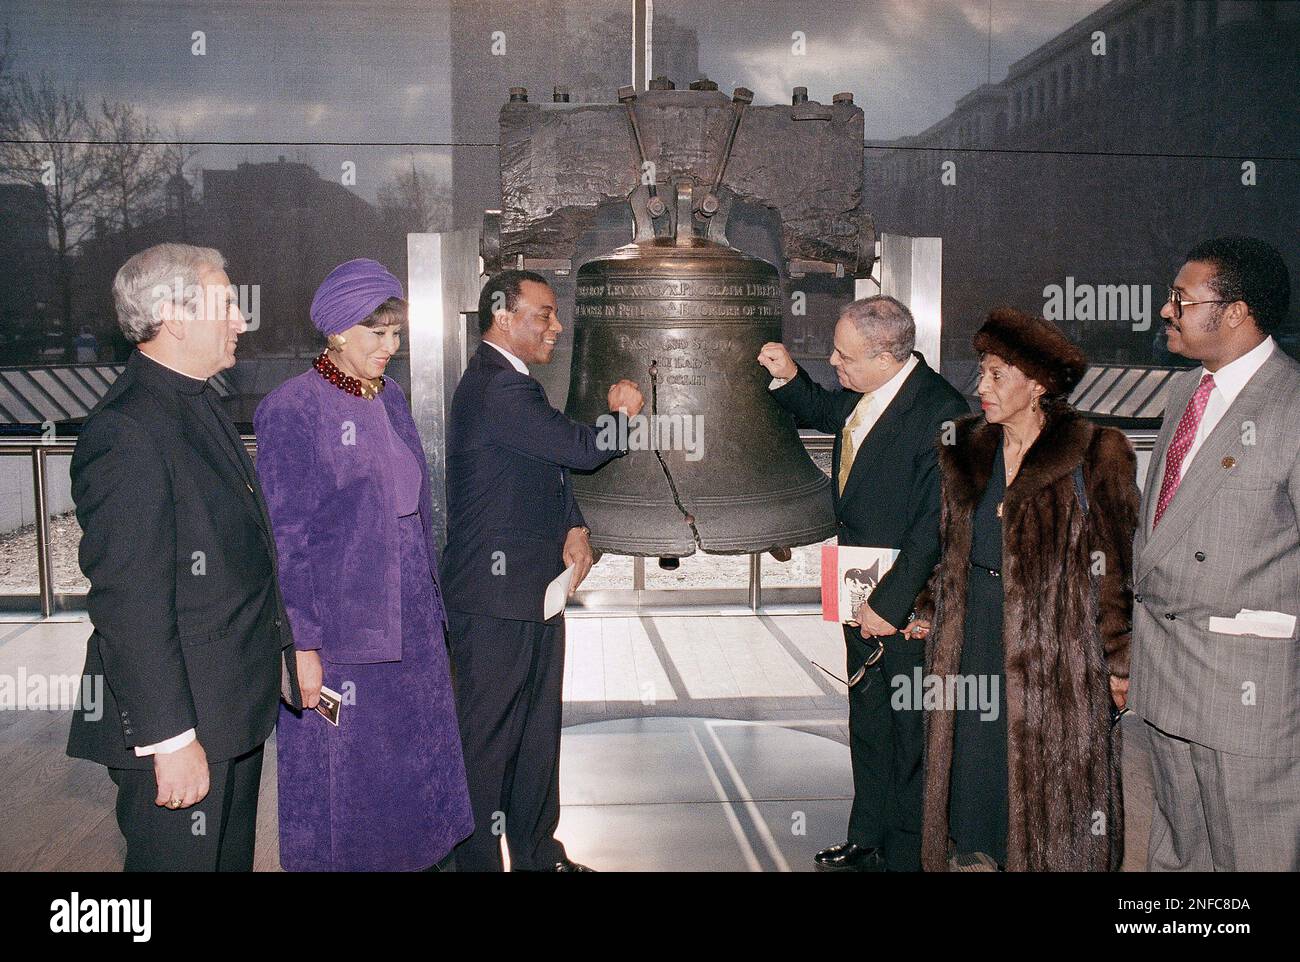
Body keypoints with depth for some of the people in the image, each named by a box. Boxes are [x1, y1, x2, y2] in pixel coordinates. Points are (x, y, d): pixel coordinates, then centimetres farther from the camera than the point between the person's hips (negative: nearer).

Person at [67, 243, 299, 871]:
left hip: (238, 704, 9)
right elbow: (129, 603, -23)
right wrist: (170, 740, -22)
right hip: (182, 724, -9)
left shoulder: (197, 403, 11)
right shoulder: (125, 431, -20)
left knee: (232, 858, 21)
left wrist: (276, 651, 18)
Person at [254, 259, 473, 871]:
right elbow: (284, 539, -13)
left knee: (411, 766, 15)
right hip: (337, 631, -6)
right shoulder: (290, 410, -12)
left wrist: (431, 606, 14)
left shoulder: (390, 397, 8)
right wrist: (300, 645, -15)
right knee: (343, 780, 6)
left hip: (409, 625, 7)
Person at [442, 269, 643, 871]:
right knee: (489, 737, 3)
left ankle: (537, 852, 33)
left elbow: (553, 466, 17)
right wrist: (624, 413, -1)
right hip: (497, 599, -10)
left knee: (537, 731, 19)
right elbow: (584, 449, -22)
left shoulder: (510, 383, 14)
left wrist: (574, 528, -1)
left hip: (532, 591, 10)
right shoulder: (497, 389, -20)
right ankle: (480, 859, 17)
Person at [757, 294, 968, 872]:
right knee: (867, 722, 22)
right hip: (863, 595, 9)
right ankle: (867, 841, 40)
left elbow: (934, 525, -23)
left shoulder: (939, 411, -22)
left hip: (908, 605, -9)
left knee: (910, 734, 8)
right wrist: (789, 378, 6)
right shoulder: (862, 395, 2)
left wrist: (890, 603, -21)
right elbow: (823, 412, 26)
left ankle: (905, 856, 26)